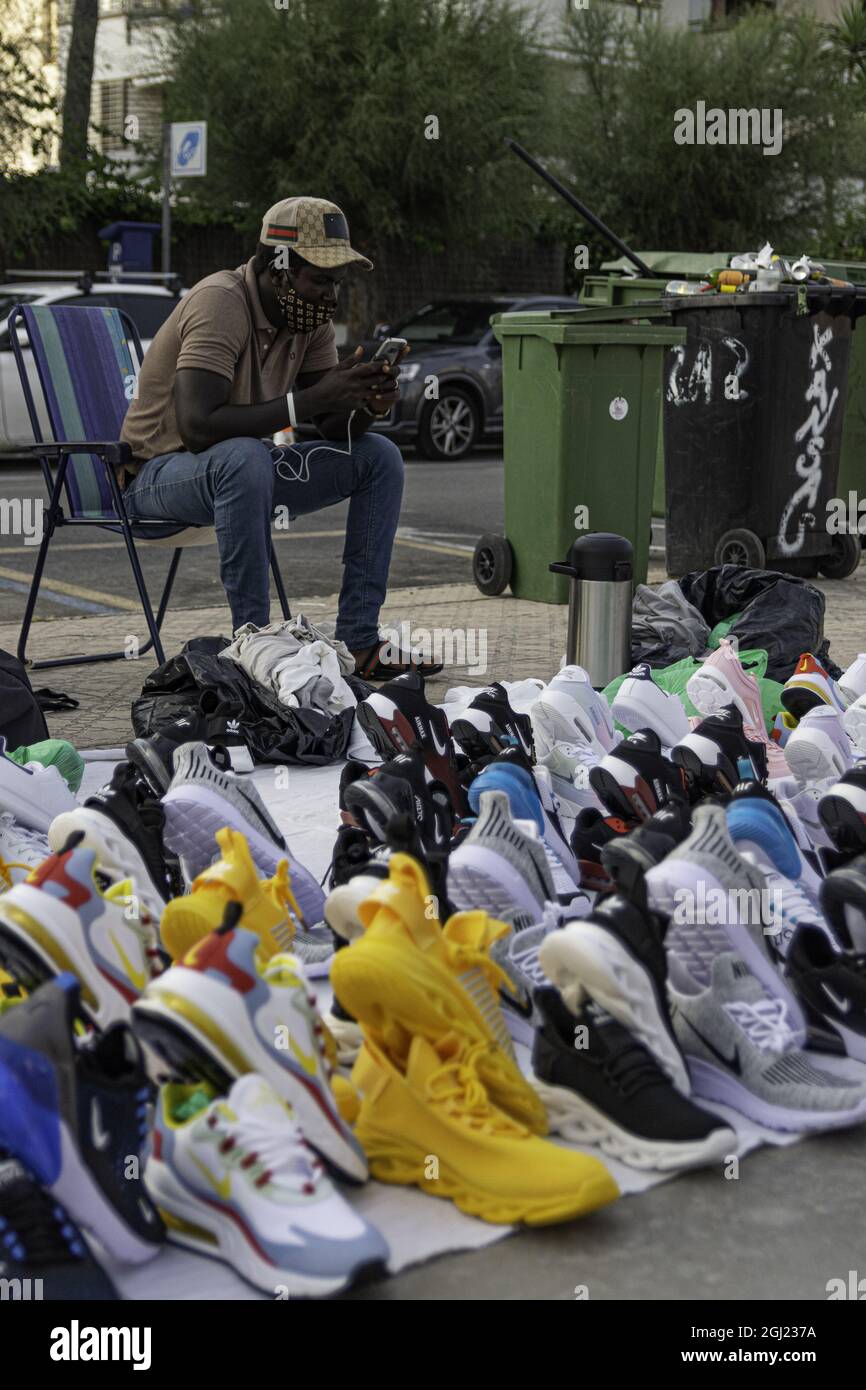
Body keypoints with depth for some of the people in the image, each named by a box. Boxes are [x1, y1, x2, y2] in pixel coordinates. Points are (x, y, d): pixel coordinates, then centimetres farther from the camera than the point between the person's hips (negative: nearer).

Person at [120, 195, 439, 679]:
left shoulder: (312, 316, 0)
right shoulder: (222, 302, -24)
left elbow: (334, 426, 1)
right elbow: (197, 425, -35)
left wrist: (368, 404, -22)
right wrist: (312, 399, -36)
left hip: (241, 467, 8)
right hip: (159, 471, -8)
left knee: (379, 456, -3)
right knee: (245, 457, -40)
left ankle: (359, 642, -6)